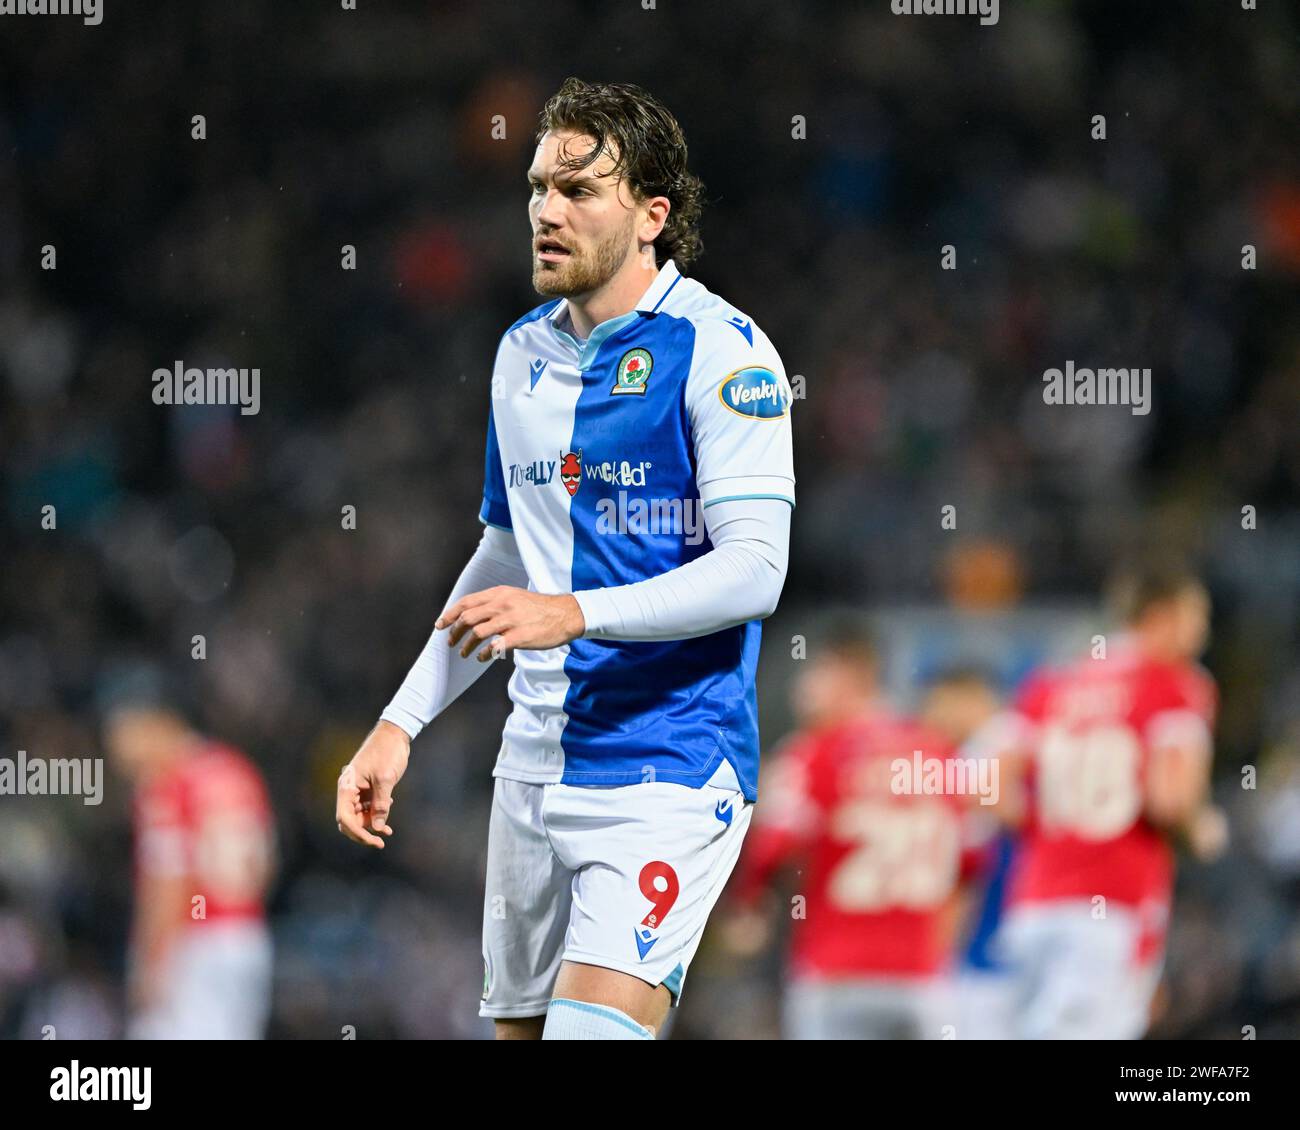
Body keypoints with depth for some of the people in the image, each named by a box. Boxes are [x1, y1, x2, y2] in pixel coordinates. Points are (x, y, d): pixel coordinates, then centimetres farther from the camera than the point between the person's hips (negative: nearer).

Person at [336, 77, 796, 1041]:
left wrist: (574, 613, -29)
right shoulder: (524, 354, 12)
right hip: (535, 768, 7)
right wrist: (402, 723, 17)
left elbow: (755, 570, -18)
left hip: (669, 771, -7)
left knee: (594, 1028, -22)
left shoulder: (721, 350, -10)